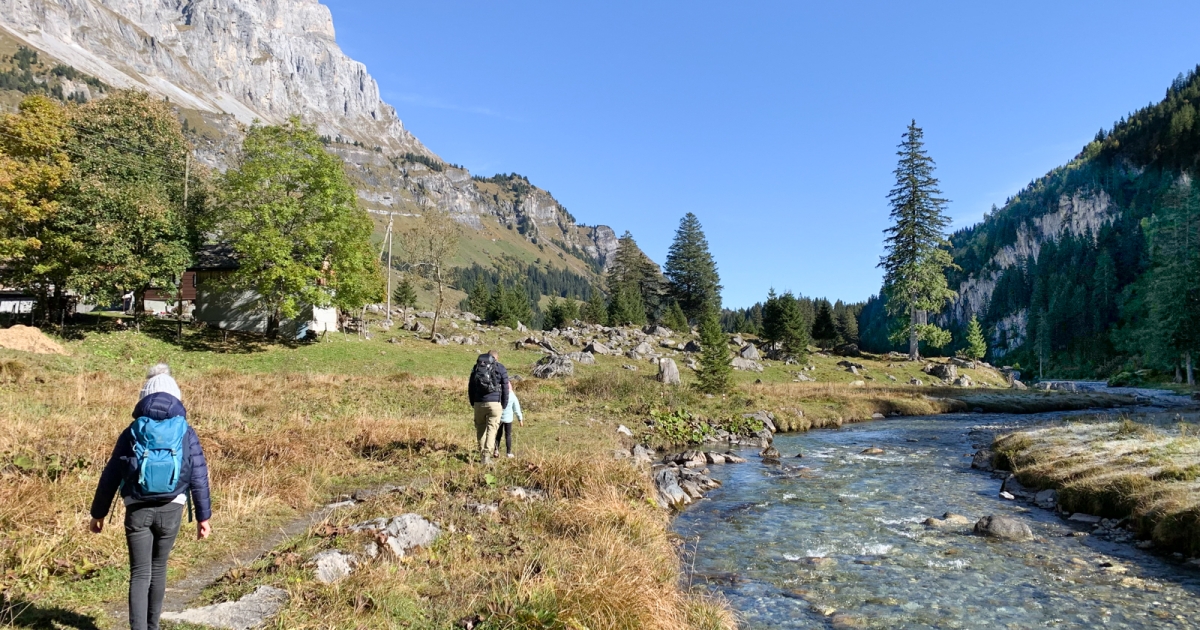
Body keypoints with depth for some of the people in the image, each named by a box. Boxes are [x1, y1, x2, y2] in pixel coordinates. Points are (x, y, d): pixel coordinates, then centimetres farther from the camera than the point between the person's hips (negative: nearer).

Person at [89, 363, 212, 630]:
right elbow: (199, 476, -2)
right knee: (158, 568, 18)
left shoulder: (132, 432, 1)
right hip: (170, 510, 1)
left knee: (139, 573, 3)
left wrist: (98, 513, 13)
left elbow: (110, 476, 3)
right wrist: (203, 516, 4)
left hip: (137, 510, -1)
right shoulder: (186, 433, -1)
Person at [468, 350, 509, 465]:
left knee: (480, 430, 13)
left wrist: (473, 403, 19)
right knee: (491, 430, -1)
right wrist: (504, 406, 7)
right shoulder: (500, 368, 3)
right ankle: (487, 456, -10)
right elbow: (505, 388, 0)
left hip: (479, 403, 3)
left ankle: (482, 454, 16)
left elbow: (470, 387, 13)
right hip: (494, 403, -3)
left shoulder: (476, 367, 13)